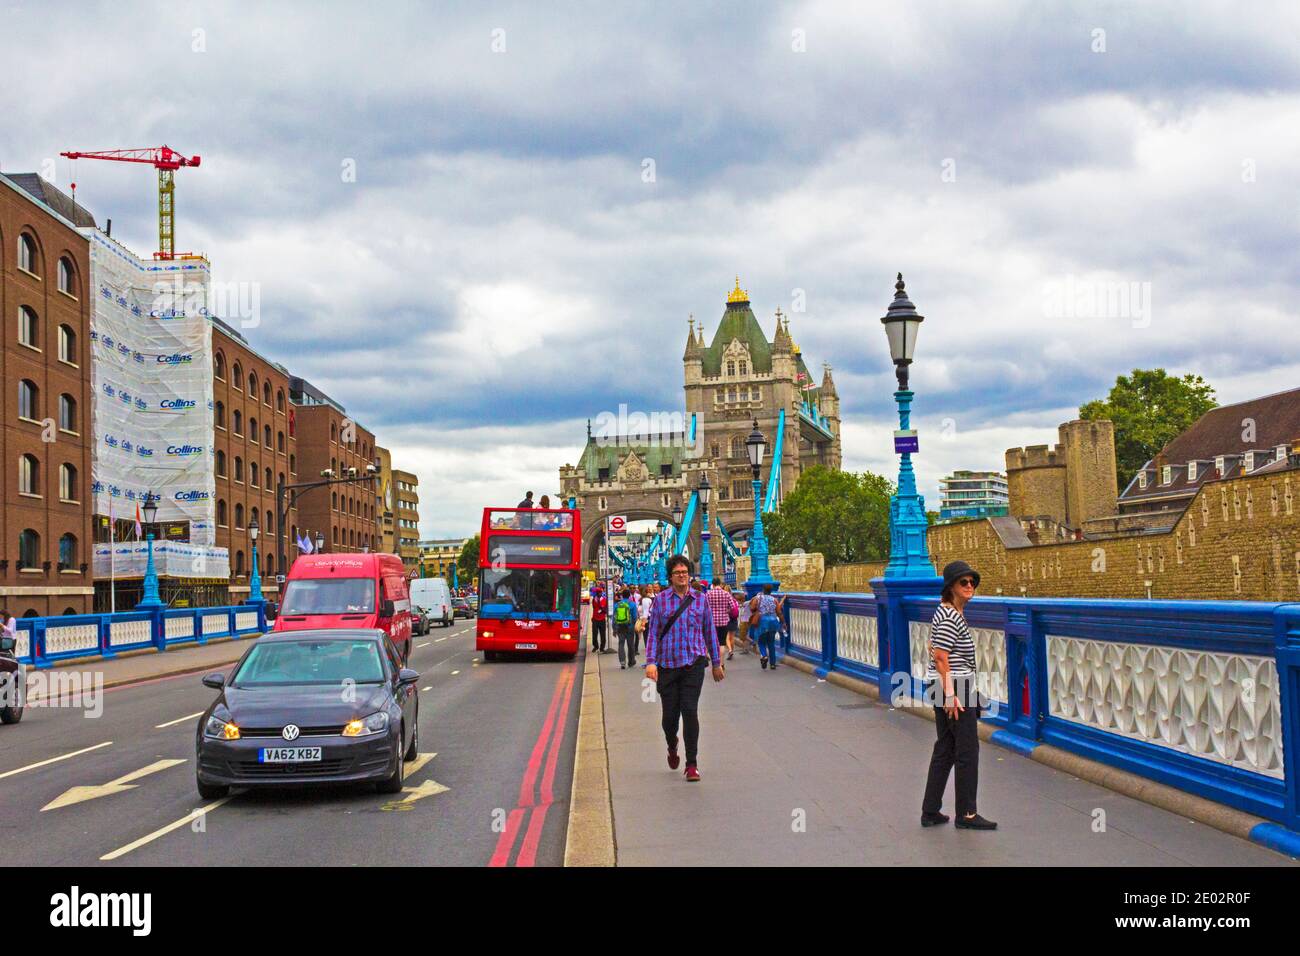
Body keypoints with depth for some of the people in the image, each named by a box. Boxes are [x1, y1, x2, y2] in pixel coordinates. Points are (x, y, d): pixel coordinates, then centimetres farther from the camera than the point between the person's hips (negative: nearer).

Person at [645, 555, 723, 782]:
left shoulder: (700, 600, 6)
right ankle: (672, 748, 38)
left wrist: (716, 663, 15)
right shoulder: (661, 600, 4)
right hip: (667, 664, 1)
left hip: (693, 663, 0)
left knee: (690, 711, -10)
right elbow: (653, 633, 2)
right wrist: (651, 662, -9)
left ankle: (692, 765, -3)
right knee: (670, 714, 5)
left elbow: (710, 632, 12)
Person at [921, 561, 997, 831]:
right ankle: (966, 815, 6)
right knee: (968, 751, -2)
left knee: (944, 749, 12)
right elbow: (941, 658, -21)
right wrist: (950, 695, -22)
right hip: (956, 688, -10)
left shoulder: (946, 612, 14)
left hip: (941, 686, 10)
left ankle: (930, 812, 15)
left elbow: (933, 649, 22)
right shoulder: (950, 617, -17)